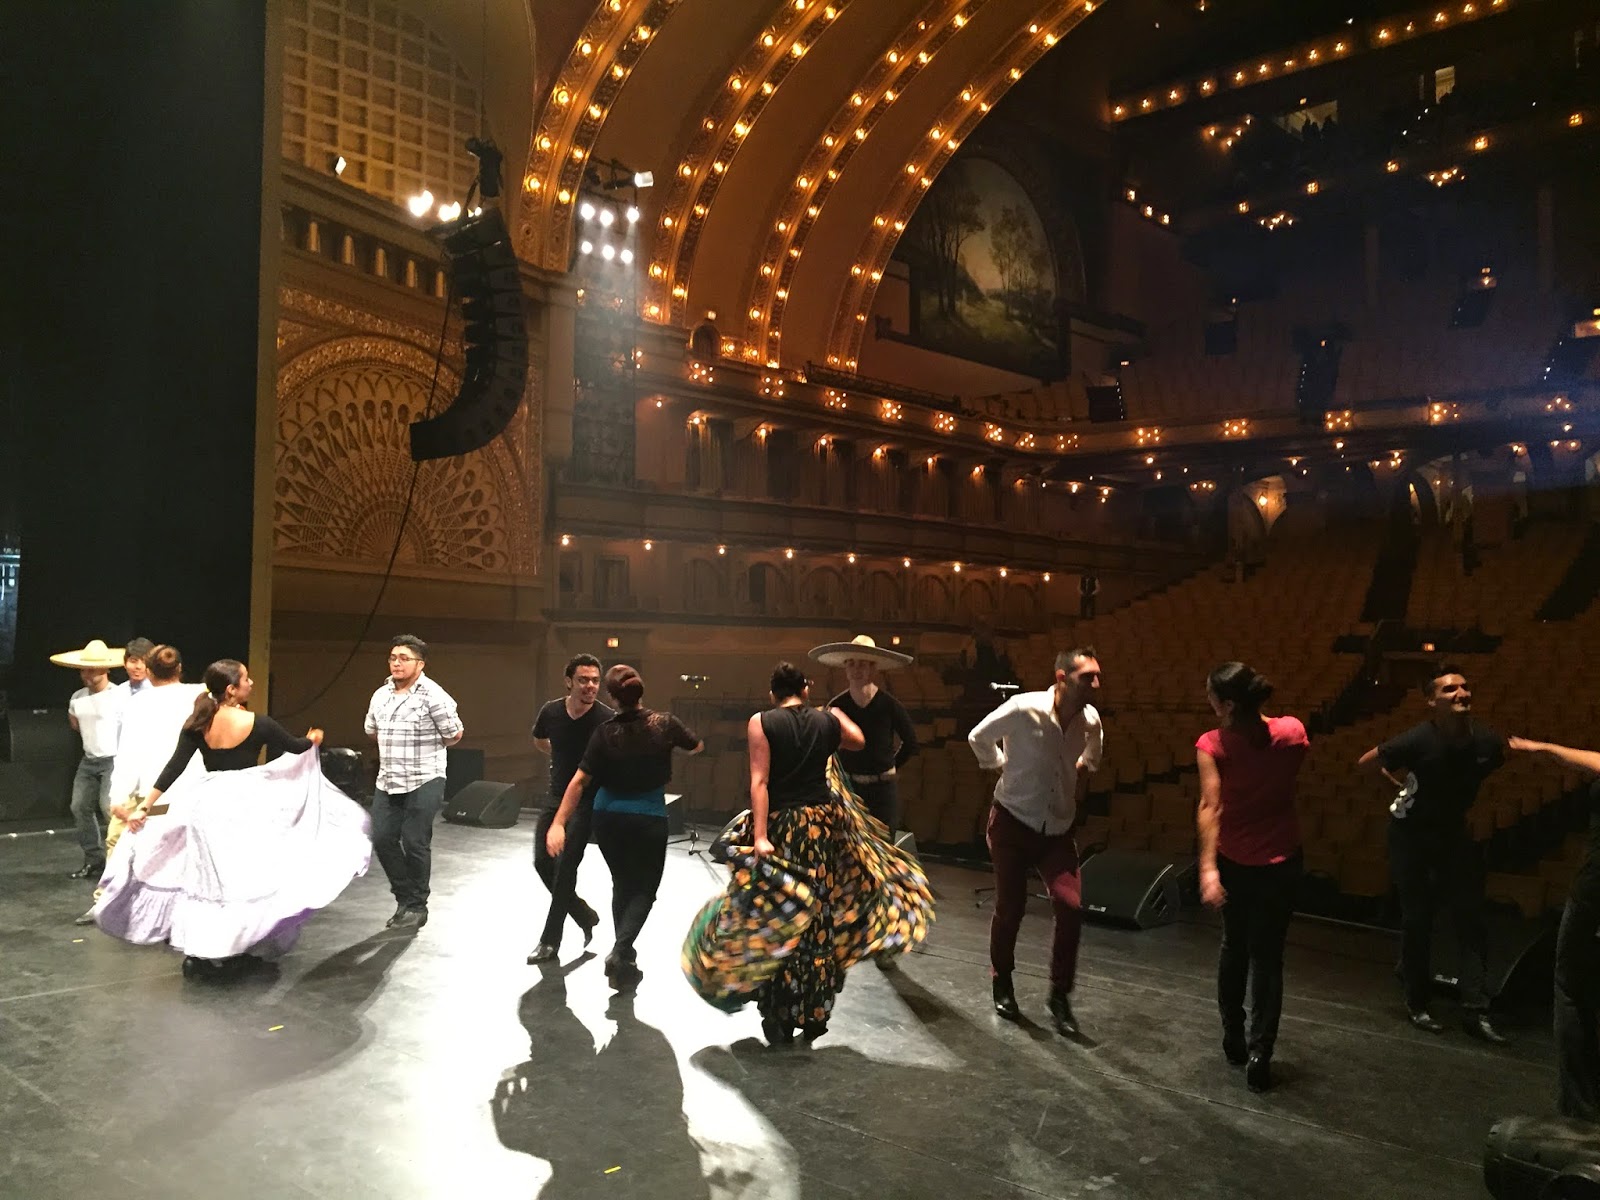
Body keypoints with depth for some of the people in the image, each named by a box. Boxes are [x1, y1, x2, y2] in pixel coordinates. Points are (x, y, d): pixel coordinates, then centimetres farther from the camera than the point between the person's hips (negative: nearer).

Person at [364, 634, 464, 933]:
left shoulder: (433, 695, -12)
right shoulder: (381, 695, 9)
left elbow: (455, 734, -6)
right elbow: (372, 731, 25)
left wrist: (425, 749, 6)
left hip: (423, 782, -7)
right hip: (387, 781, 7)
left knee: (415, 843, -2)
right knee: (383, 839, 6)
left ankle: (416, 907, 14)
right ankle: (404, 898, 23)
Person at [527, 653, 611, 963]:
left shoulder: (607, 719, -18)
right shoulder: (551, 712, -5)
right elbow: (539, 740, 19)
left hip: (586, 801, -5)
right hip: (556, 796, 5)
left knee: (565, 867, -9)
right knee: (543, 862, 6)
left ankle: (550, 941, 3)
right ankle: (585, 915, 27)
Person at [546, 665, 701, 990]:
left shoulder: (605, 733, -11)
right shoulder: (664, 724, -11)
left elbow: (579, 781, -13)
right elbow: (697, 747, 8)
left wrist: (559, 824, -12)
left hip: (608, 817, 2)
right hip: (649, 818, -2)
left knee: (622, 884, 20)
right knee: (644, 889, 10)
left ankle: (625, 960, 24)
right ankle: (620, 951, -12)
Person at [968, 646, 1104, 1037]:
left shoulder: (1090, 719, -6)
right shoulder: (1024, 709, -21)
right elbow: (979, 737, -2)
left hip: (1058, 829, 3)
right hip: (1013, 821, -3)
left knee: (1071, 906, -11)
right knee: (1010, 907, 4)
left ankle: (1060, 995, 7)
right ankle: (1002, 983, 30)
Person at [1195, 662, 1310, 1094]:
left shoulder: (1213, 746, -19)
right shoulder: (1292, 732, -12)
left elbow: (1210, 807, -29)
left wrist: (1207, 867, -33)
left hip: (1233, 862, 0)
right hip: (1281, 862, 1)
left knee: (1234, 947, 21)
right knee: (1267, 956, 9)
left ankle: (1234, 1038, 31)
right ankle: (1259, 1053, 4)